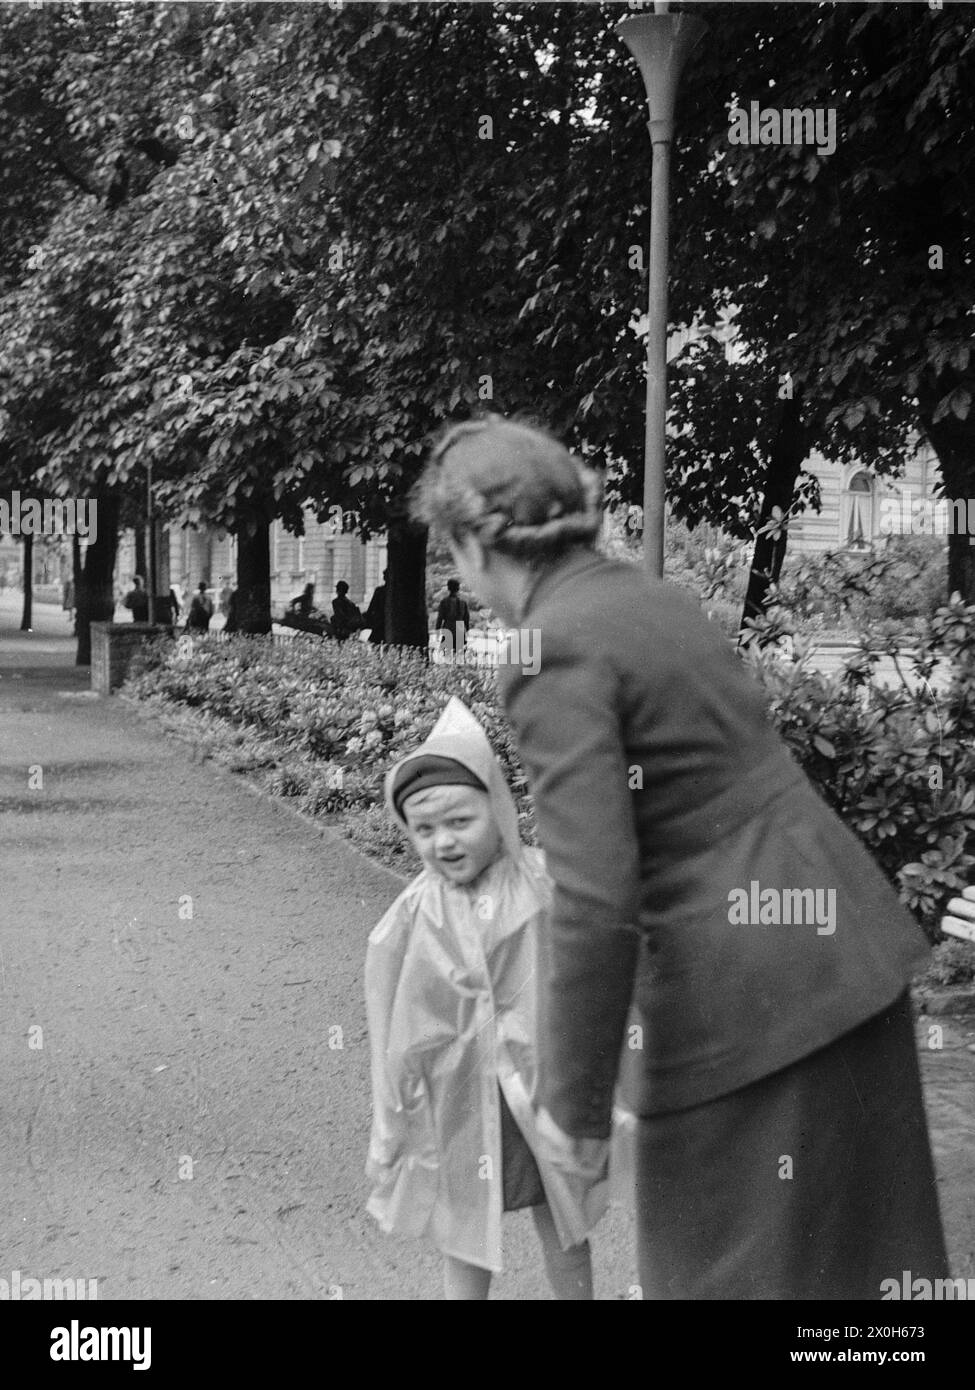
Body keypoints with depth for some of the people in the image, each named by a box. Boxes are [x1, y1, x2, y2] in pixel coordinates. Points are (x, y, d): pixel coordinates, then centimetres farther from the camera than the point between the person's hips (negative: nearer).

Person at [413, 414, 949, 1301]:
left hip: (745, 995, -8)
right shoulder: (649, 597, 11)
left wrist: (574, 1100, -12)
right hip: (847, 948, 8)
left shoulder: (552, 655, -15)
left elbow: (596, 901, -21)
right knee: (867, 1248, 20)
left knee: (730, 1267, 10)